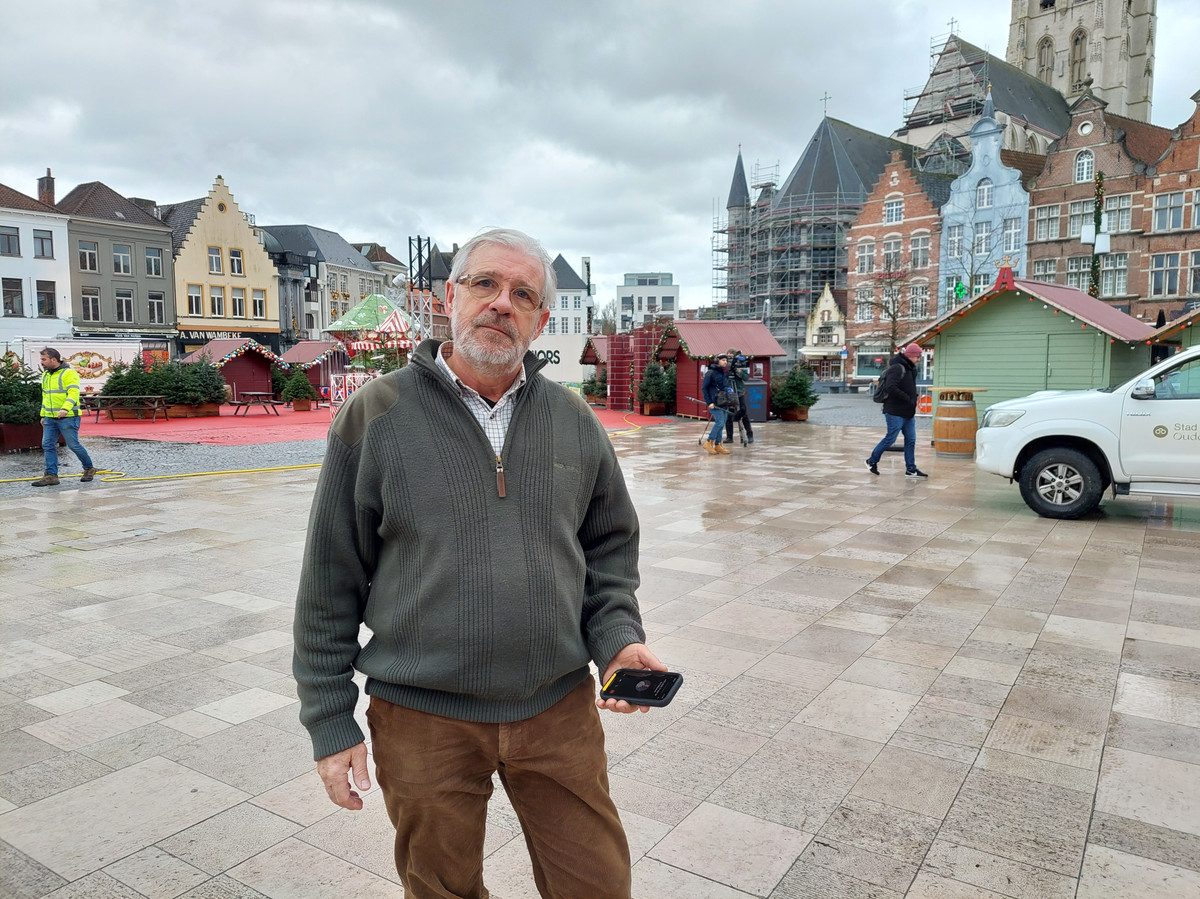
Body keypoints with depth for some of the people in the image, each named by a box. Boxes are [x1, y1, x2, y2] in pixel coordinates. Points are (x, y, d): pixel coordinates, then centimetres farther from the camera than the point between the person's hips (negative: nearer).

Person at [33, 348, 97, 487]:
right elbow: (45, 396, 25)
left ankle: (89, 468, 16)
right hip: (50, 418, 8)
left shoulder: (69, 373, -10)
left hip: (68, 417, -8)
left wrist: (65, 409, -36)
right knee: (47, 445, 1)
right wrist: (43, 415, 24)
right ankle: (51, 476, 4)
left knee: (73, 445, -3)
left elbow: (73, 393, -22)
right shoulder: (45, 375, 16)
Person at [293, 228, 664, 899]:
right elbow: (331, 581, -3)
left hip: (560, 706, 2)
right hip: (424, 718, -1)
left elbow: (610, 545, 12)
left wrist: (618, 637, -4)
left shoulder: (576, 421, 2)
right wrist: (330, 720, -2)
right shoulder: (376, 414, -7)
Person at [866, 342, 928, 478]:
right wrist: (908, 399, -22)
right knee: (890, 439, -1)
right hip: (895, 412, -9)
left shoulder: (909, 368, 14)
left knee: (911, 440, 7)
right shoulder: (896, 368, -16)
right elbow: (891, 388, -26)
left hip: (908, 413, 9)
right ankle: (872, 461, 16)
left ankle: (911, 469, 12)